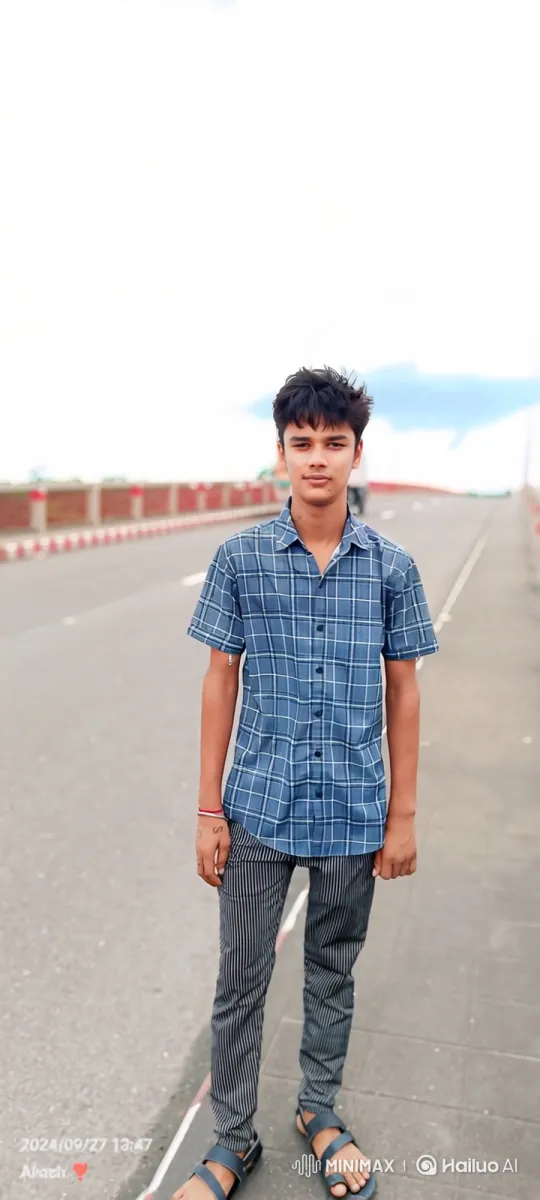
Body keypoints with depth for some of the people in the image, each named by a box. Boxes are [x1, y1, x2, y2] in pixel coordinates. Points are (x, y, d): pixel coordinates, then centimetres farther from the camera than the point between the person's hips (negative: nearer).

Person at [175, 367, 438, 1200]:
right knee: (240, 980, 12)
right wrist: (209, 809, -2)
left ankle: (320, 1109, 44)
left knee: (334, 973, 19)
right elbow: (221, 681, -2)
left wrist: (402, 815, 2)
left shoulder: (392, 567, -4)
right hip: (259, 810, 0)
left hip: (354, 814, 1)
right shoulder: (241, 559, -6)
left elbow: (403, 690, 1)